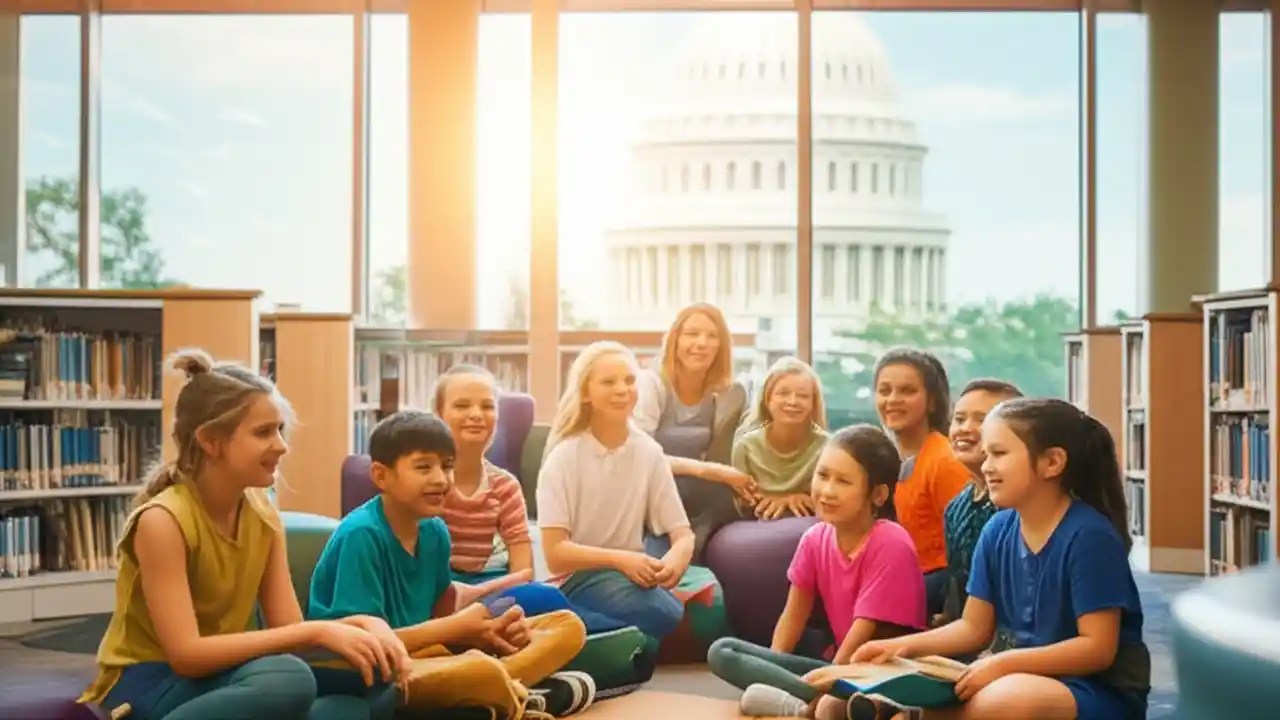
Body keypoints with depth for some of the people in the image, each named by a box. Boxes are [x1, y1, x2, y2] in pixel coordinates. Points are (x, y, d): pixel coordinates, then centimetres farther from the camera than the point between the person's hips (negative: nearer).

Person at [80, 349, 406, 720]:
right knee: (288, 680, -34)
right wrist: (318, 633, -27)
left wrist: (359, 624, -19)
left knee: (374, 683, -11)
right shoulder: (162, 520, -19)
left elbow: (287, 629, 2)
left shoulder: (263, 515, 2)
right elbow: (186, 653, -25)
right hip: (150, 687, -7)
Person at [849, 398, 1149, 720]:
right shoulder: (998, 531, 3)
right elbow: (975, 627, 8)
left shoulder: (1088, 535, -17)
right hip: (1020, 676, 6)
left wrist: (1003, 664, -25)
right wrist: (903, 646, -8)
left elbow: (1098, 647, -19)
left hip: (1102, 692, -6)